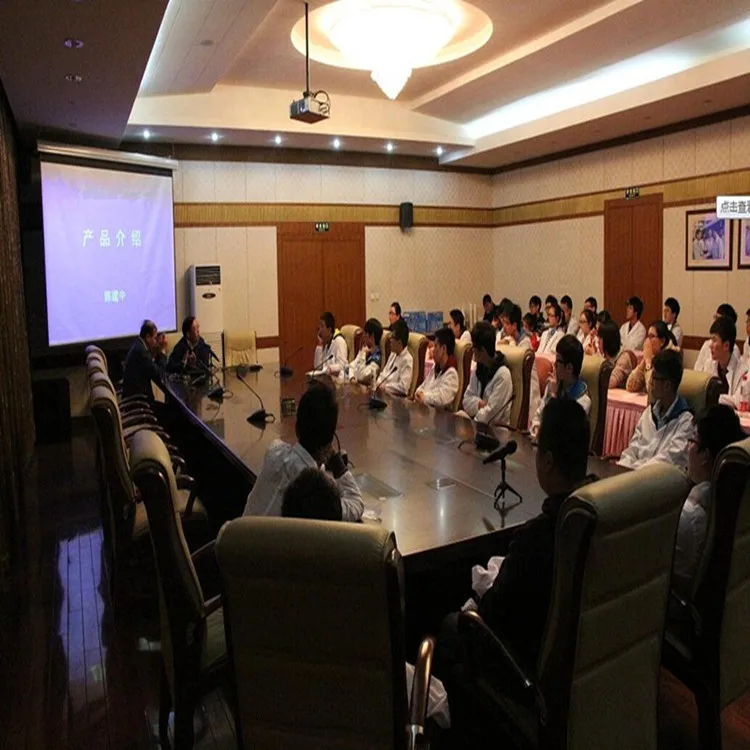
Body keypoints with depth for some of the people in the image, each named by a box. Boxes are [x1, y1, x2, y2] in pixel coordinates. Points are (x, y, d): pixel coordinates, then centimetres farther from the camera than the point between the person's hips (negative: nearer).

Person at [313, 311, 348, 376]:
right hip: (325, 375, 6)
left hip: (337, 376, -6)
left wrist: (329, 368, -34)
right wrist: (320, 345, 0)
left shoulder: (339, 341, -10)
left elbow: (342, 366, -18)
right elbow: (317, 366, 5)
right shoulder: (325, 342, 11)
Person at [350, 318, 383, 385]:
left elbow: (361, 377, -21)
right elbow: (353, 365, 15)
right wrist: (352, 378, -5)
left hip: (366, 387, -7)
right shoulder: (364, 348, 8)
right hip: (355, 384, 7)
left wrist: (363, 354, -18)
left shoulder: (377, 357, -15)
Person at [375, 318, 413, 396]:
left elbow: (403, 387, -18)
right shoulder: (393, 354, 15)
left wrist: (385, 387, -12)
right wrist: (377, 384, 2)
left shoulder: (407, 360, -12)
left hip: (394, 396, -8)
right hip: (382, 390, 8)